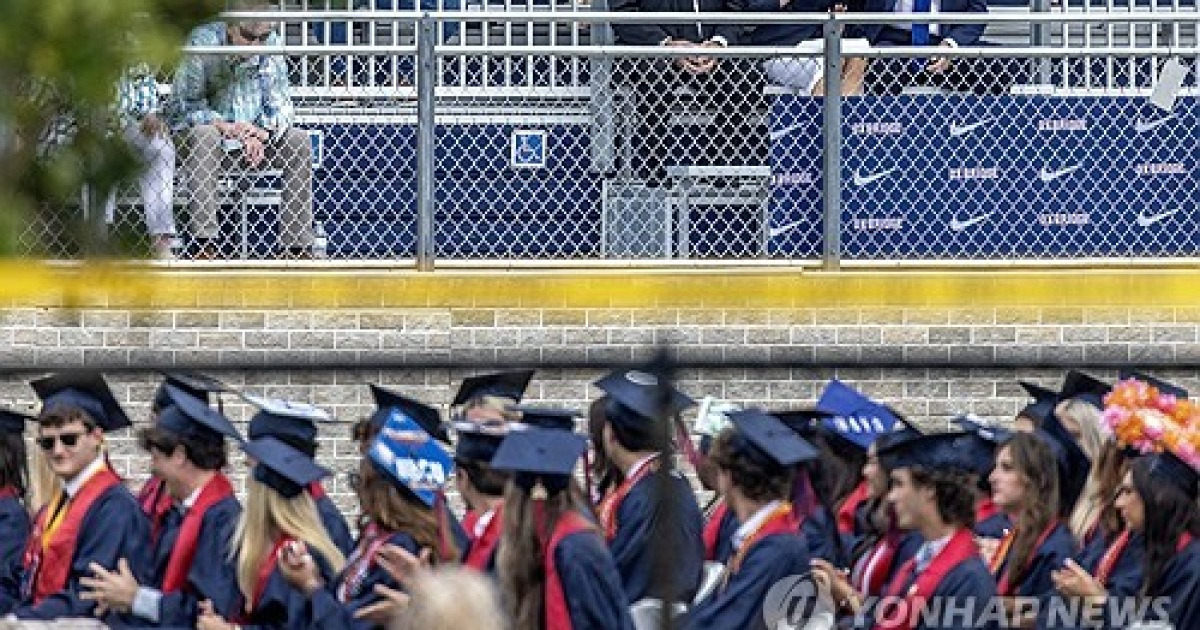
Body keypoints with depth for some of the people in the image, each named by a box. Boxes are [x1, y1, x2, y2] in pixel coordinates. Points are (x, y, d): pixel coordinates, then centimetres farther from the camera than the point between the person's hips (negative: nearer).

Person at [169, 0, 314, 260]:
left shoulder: (271, 44, -3)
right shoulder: (202, 42, -16)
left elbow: (279, 105, -2)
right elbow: (182, 106, -17)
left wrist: (261, 135, -23)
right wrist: (224, 126, -33)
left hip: (255, 139, 4)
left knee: (299, 142, -21)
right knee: (202, 134, -37)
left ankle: (296, 246, -19)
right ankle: (206, 245, -42)